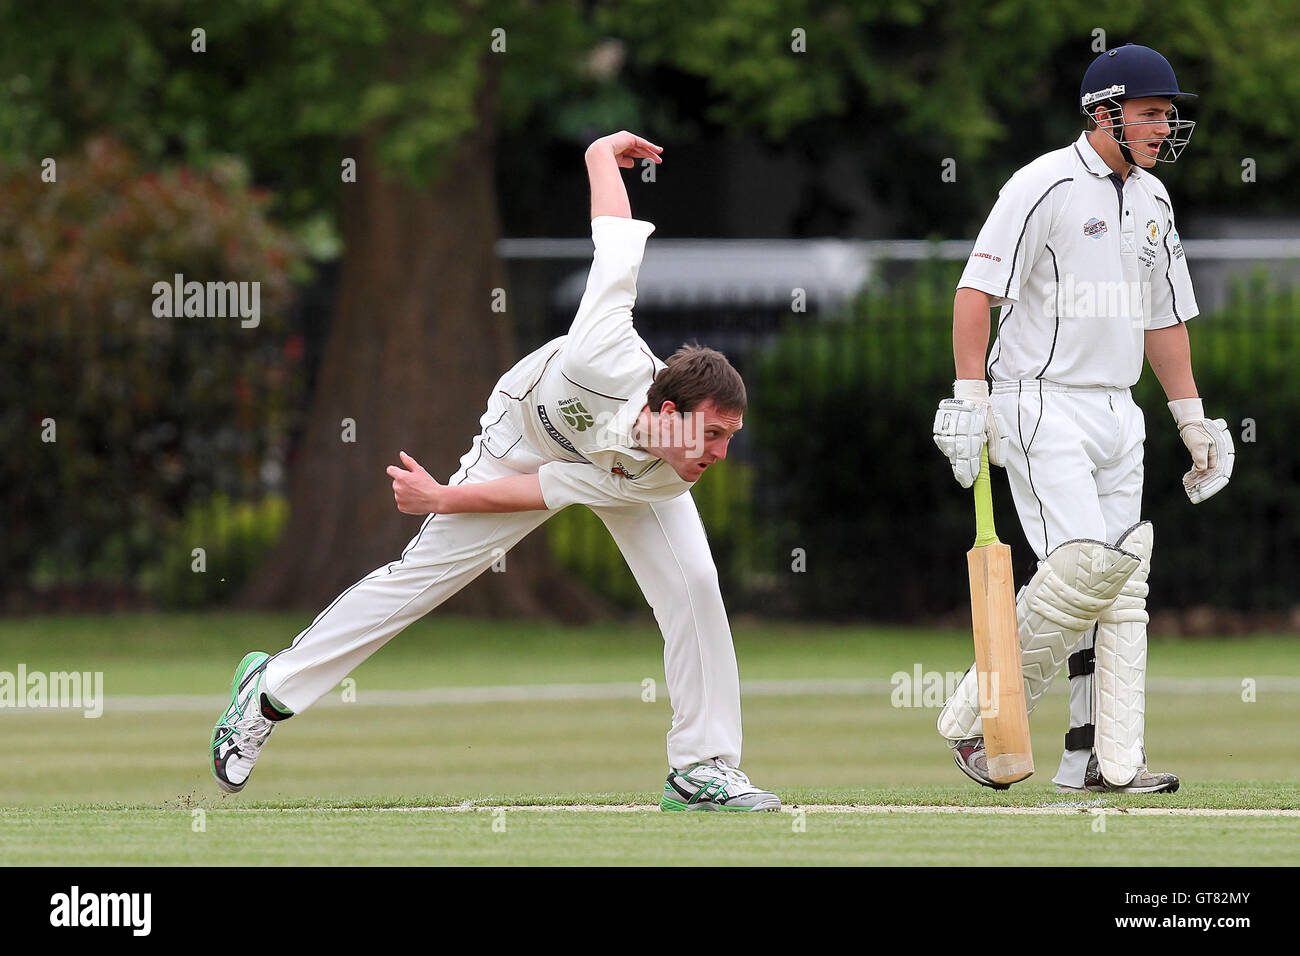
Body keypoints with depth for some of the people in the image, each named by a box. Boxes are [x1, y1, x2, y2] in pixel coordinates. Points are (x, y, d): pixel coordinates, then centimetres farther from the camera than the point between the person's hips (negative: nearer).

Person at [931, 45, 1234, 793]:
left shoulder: (1152, 200, 14)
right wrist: (970, 397, -20)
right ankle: (975, 719, -4)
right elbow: (978, 289, -14)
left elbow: (1164, 315, 22)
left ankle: (1107, 758, 5)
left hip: (1117, 415, 8)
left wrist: (1192, 420, 20)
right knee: (1081, 565, -17)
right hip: (1042, 408, -8)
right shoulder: (1046, 185, -11)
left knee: (1125, 581, 3)